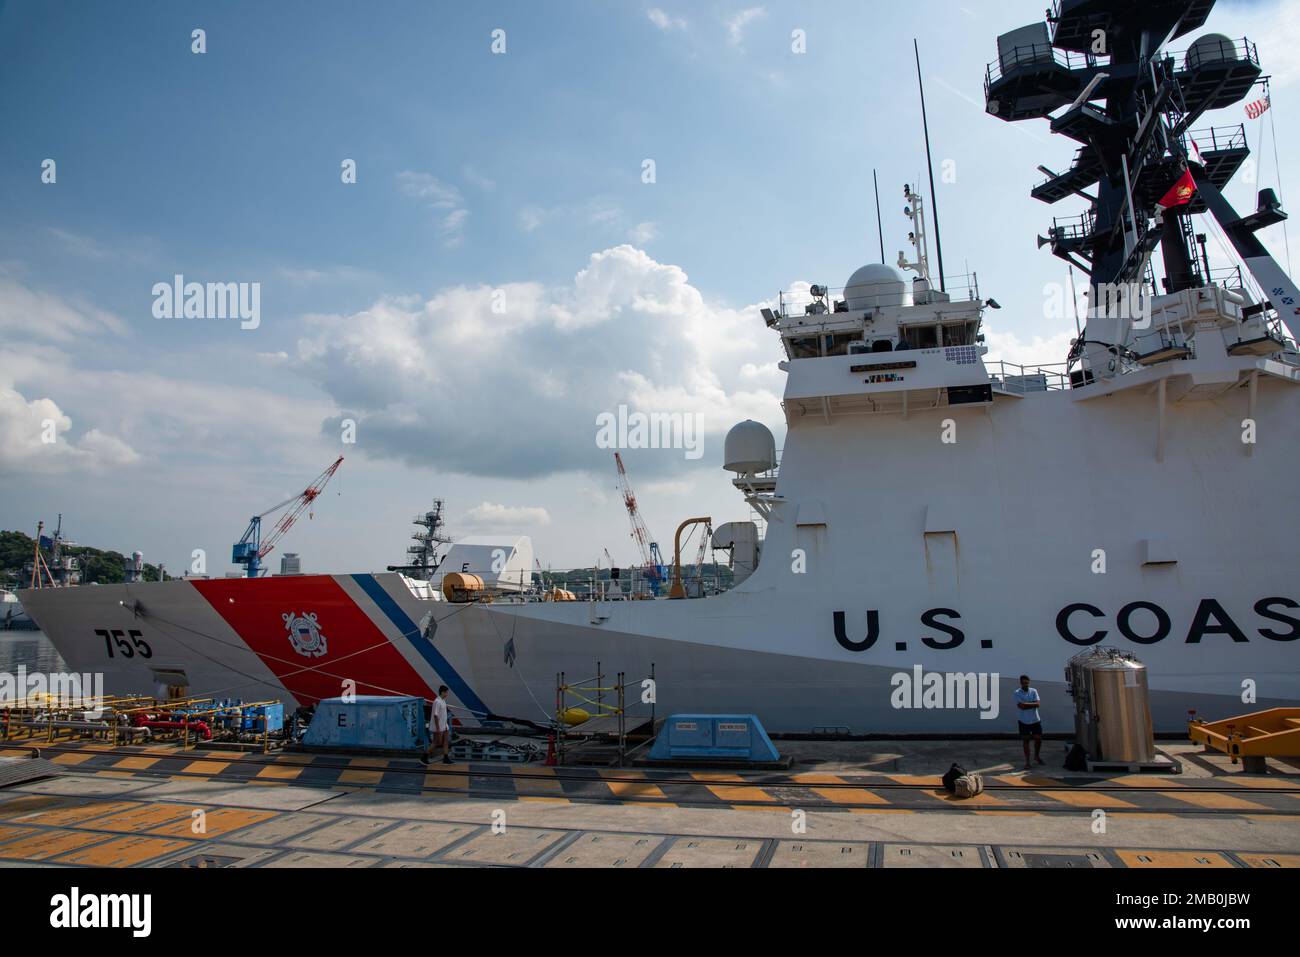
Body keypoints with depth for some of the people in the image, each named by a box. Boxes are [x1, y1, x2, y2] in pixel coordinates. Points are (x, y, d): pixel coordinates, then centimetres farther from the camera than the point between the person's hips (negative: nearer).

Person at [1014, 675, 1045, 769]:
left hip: (1035, 720, 3)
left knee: (1038, 739, 11)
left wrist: (1026, 704, -18)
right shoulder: (1017, 693, -9)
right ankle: (1027, 762, 9)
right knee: (1026, 741, 3)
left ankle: (1037, 756, 36)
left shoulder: (1034, 691, -1)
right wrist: (1032, 704, -14)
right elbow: (1021, 706, -19)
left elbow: (1038, 704, -12)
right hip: (1024, 721, -3)